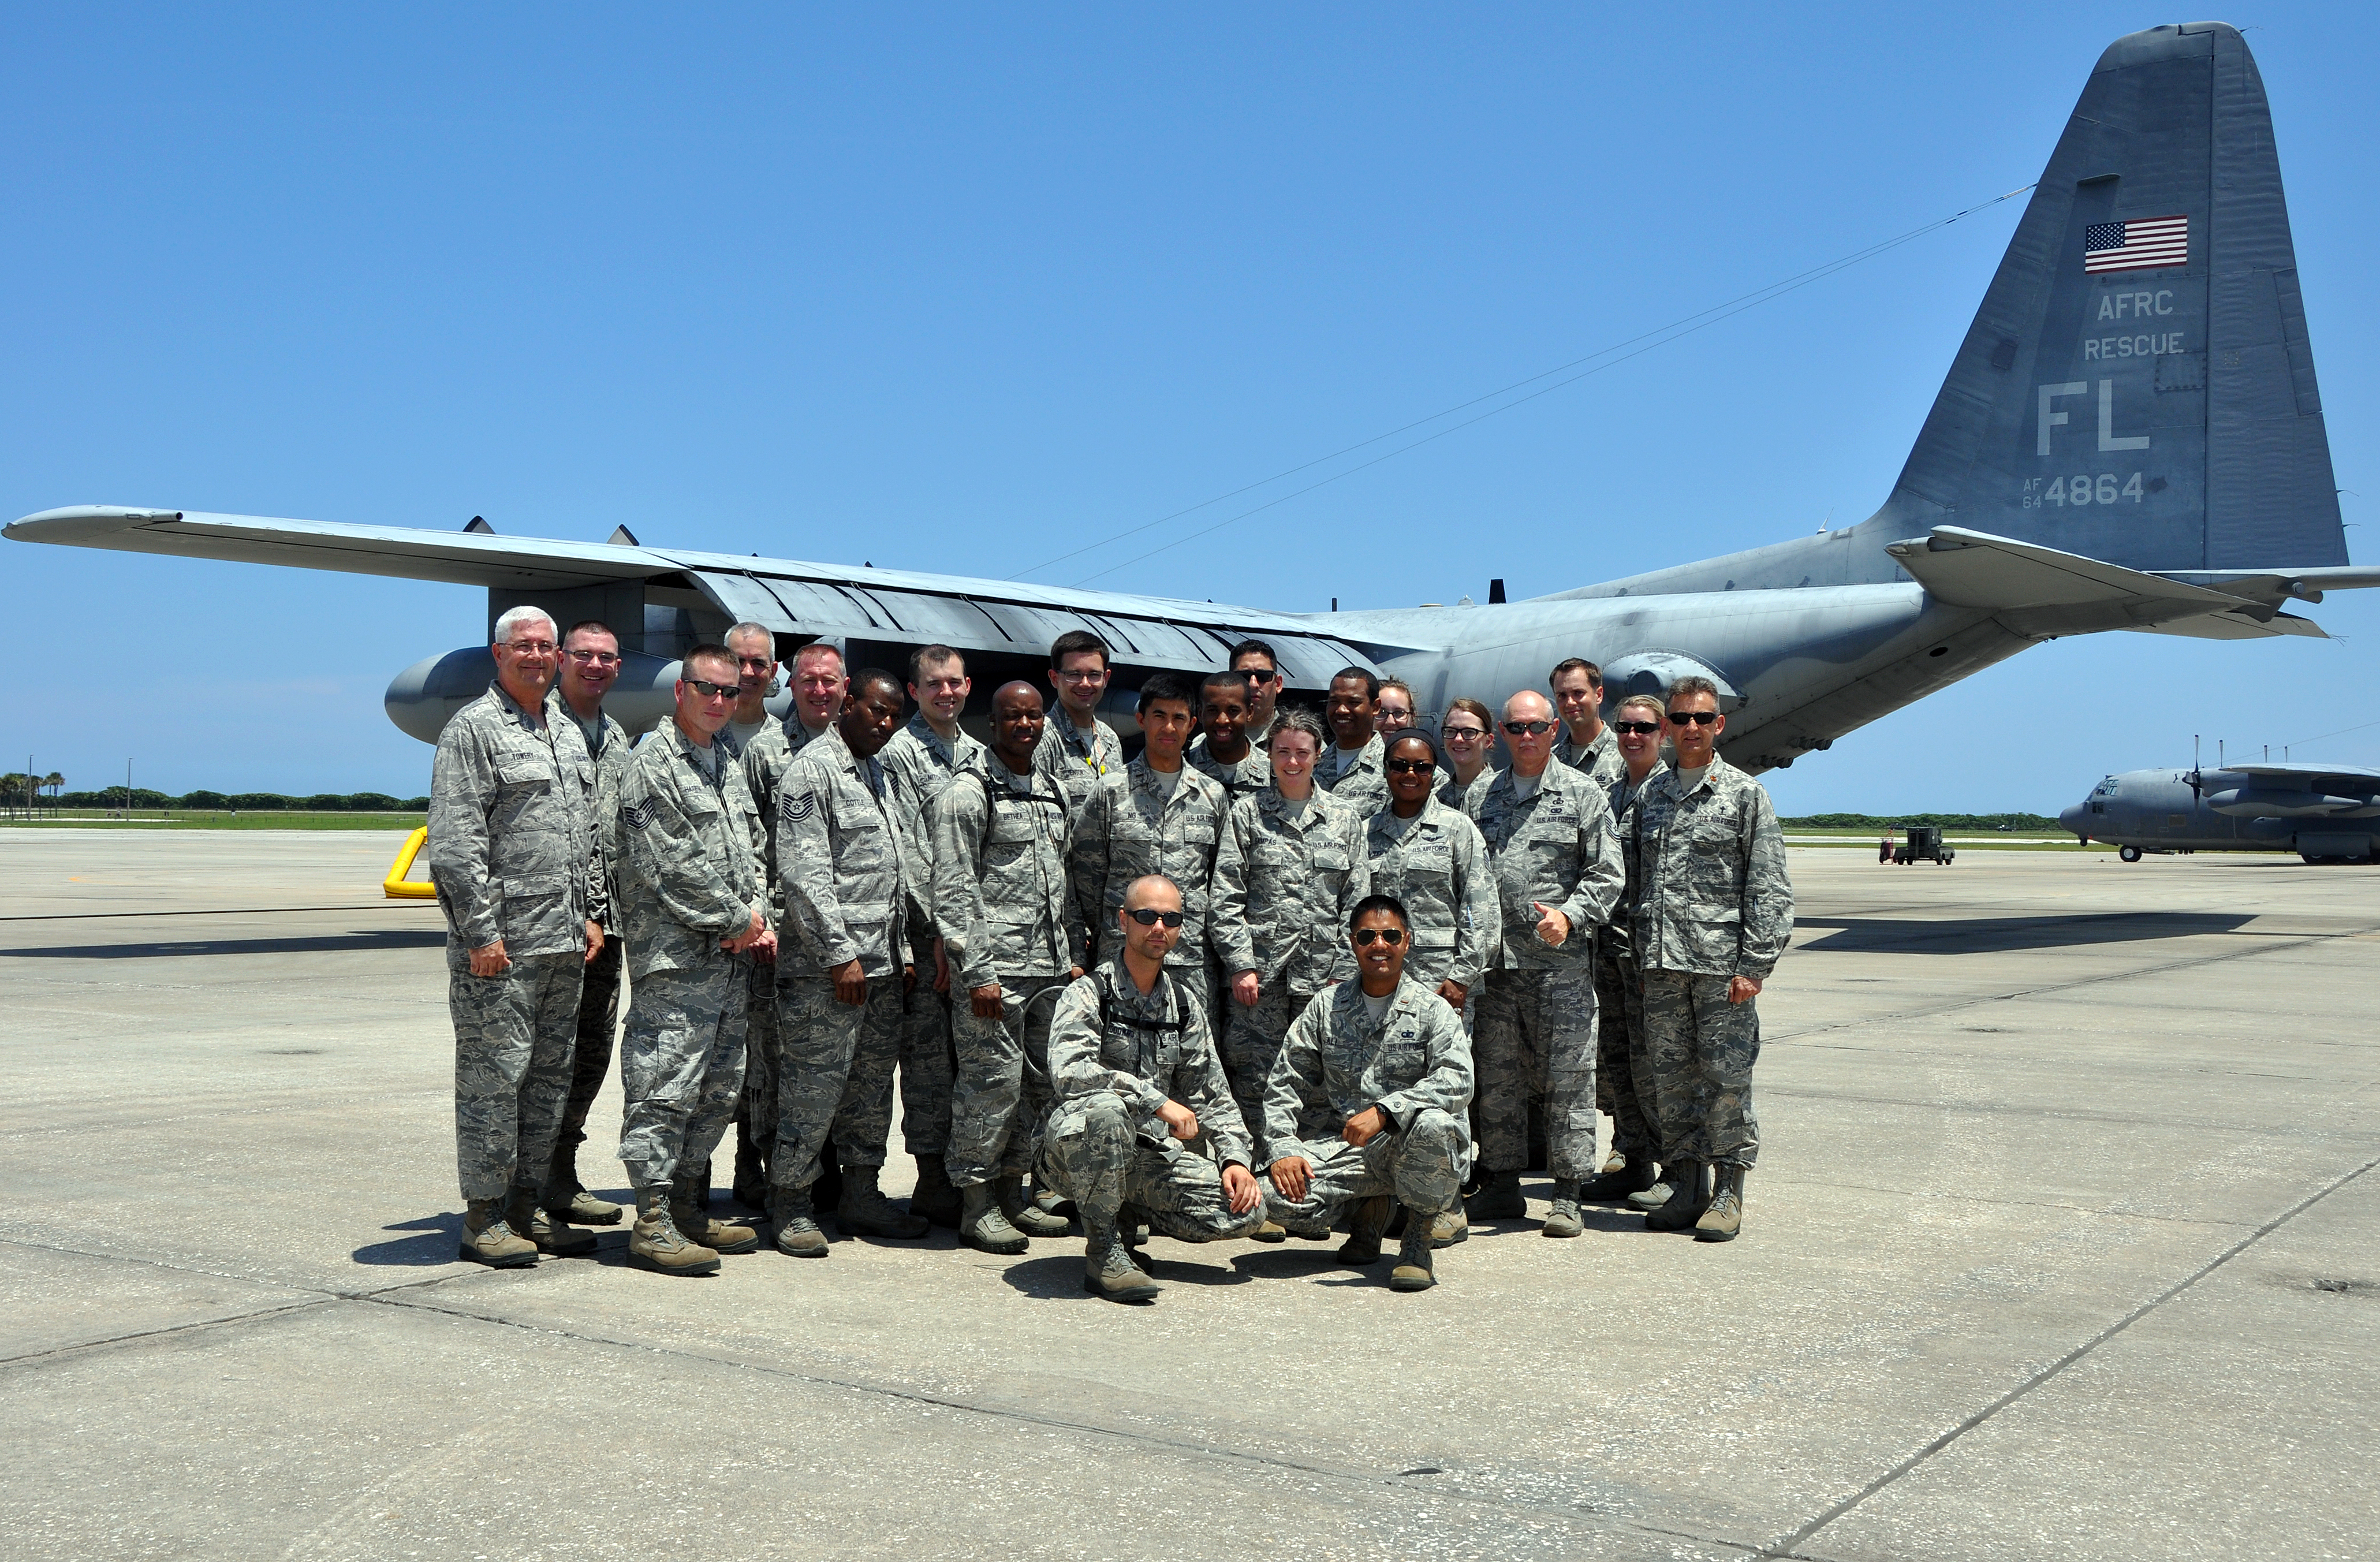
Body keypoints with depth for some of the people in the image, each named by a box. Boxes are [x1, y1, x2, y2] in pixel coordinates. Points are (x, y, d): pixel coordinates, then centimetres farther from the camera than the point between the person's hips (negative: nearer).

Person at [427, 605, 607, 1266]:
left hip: (565, 943, 8)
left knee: (550, 1074, 11)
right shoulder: (473, 728, -6)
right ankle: (484, 1219, 4)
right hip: (501, 943, -8)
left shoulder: (569, 733, 18)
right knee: (495, 1074, -4)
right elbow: (456, 843, -12)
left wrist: (593, 914, 15)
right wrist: (479, 931, -17)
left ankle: (526, 1207, 20)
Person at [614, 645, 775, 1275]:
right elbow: (669, 868, -15)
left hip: (733, 960, 9)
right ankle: (652, 1223, -2)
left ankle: (683, 1204, 23)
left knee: (719, 1091, 12)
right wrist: (737, 920, -10)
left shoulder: (728, 764, 19)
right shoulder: (655, 763, -7)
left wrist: (762, 921, 5)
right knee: (665, 1089, -7)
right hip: (675, 961, -9)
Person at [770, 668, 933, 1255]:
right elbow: (803, 873, -15)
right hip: (826, 966, -9)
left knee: (874, 1082, 12)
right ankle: (792, 1205, 6)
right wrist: (840, 954, -18)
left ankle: (861, 1195, 22)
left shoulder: (876, 772, 19)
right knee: (815, 1084, -5)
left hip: (881, 963, 9)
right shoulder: (812, 769, -8)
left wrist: (904, 950, 17)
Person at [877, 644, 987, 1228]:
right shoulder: (900, 753, -4)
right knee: (929, 1056, -4)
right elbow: (907, 852, -11)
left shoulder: (979, 754, 18)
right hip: (928, 931, -7)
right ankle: (933, 1181, 2)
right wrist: (939, 929, -16)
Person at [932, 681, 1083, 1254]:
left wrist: (1074, 955, 16)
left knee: (1038, 1083, 10)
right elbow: (953, 891, -10)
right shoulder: (967, 793, -5)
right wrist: (977, 972, -15)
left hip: (1050, 968, 7)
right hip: (996, 967, -7)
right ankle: (976, 1206, 4)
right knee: (994, 1082, -7)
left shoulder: (1054, 793, 18)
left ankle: (1011, 1192, 22)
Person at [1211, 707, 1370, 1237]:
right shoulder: (1247, 814, 6)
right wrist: (1241, 964, -6)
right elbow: (1226, 898, 2)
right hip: (1261, 969, -2)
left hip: (1322, 970, 2)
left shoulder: (1344, 820, 11)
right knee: (1256, 1080, -3)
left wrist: (1345, 971, 1)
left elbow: (1356, 902, 9)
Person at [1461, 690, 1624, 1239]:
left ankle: (1567, 1197, 6)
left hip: (1561, 961, -3)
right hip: (1494, 961, 4)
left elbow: (1607, 874, 1)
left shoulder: (1583, 795, 4)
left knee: (1568, 1078, -1)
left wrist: (1570, 915, -15)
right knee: (1496, 1077, 8)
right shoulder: (1479, 799, 13)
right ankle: (1502, 1184, 19)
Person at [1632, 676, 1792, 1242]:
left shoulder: (1745, 794, 1)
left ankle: (1727, 1194, 8)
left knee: (1726, 1079, -1)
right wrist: (1640, 958, 10)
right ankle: (1685, 1187, 17)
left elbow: (1768, 888, -3)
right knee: (1672, 1078, 8)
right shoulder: (1650, 795, 14)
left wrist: (1753, 965, -11)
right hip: (1662, 964, 4)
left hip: (1721, 963, -4)